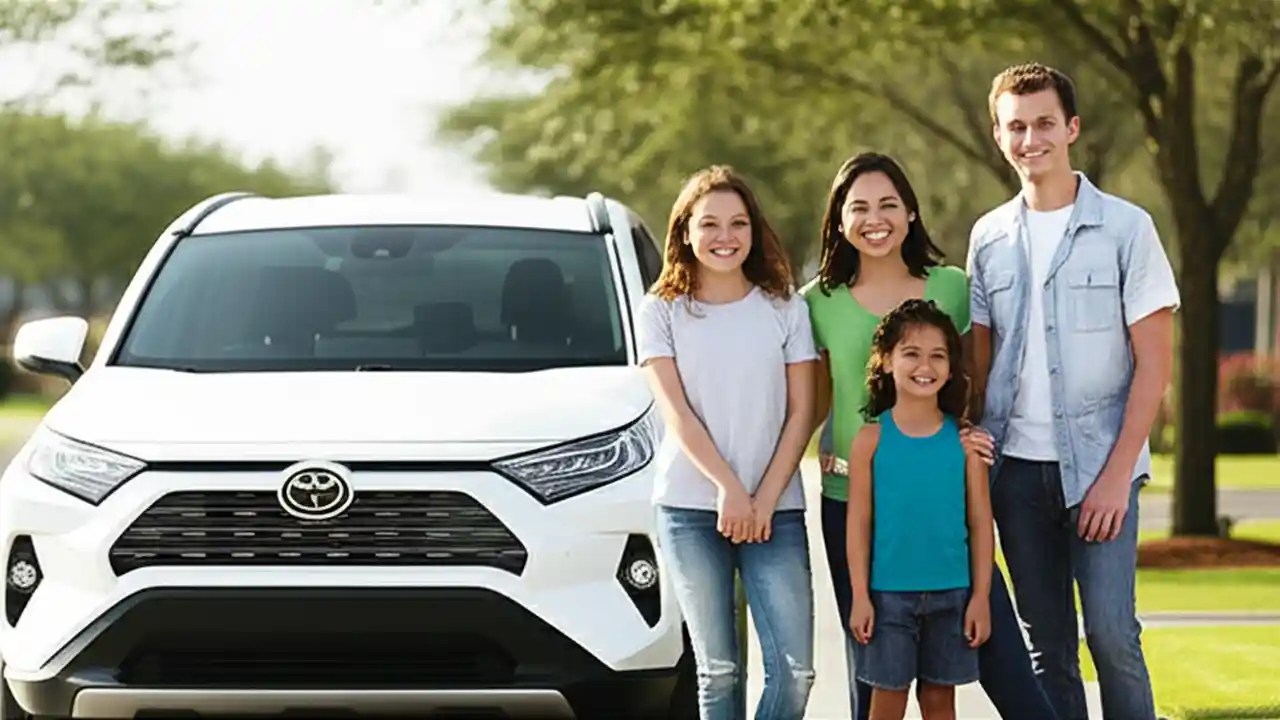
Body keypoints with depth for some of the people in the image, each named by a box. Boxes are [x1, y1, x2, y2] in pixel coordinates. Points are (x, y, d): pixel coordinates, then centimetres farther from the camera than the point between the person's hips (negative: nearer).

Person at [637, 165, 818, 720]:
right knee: (718, 671, 2)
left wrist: (765, 499, -7)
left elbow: (800, 412, 4)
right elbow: (676, 411, -3)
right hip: (690, 510, -1)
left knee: (793, 669, -6)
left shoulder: (785, 309, 8)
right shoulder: (661, 311, 5)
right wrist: (727, 488, -15)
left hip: (775, 509, 1)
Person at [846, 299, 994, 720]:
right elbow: (859, 523, -1)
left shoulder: (964, 440, 1)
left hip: (952, 593, 1)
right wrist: (860, 597, -4)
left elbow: (980, 523, 3)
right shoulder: (872, 439, -2)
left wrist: (981, 596, 0)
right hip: (889, 593, -1)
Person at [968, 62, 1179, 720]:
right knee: (1046, 641, 7)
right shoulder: (989, 238, 10)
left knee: (1111, 630, -11)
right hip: (1016, 465, 4)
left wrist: (1117, 473, -11)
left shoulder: (1125, 228, -3)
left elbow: (1153, 359, -5)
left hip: (1097, 466, -4)